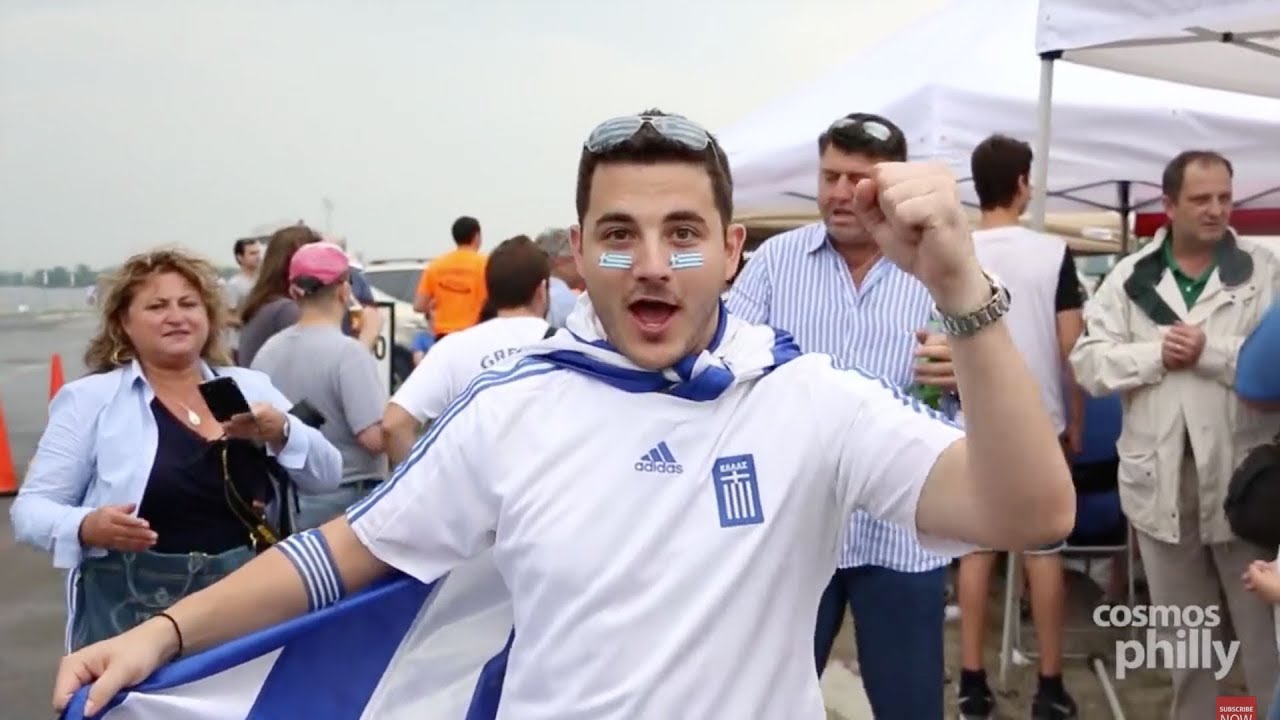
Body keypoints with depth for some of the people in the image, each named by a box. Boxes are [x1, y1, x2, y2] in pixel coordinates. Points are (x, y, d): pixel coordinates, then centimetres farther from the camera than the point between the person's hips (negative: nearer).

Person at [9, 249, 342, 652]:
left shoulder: (251, 387, 7)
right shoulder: (90, 399, -2)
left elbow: (327, 476, 4)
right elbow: (30, 508, -2)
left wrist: (281, 433, -16)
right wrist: (87, 527, -23)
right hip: (135, 612, -2)